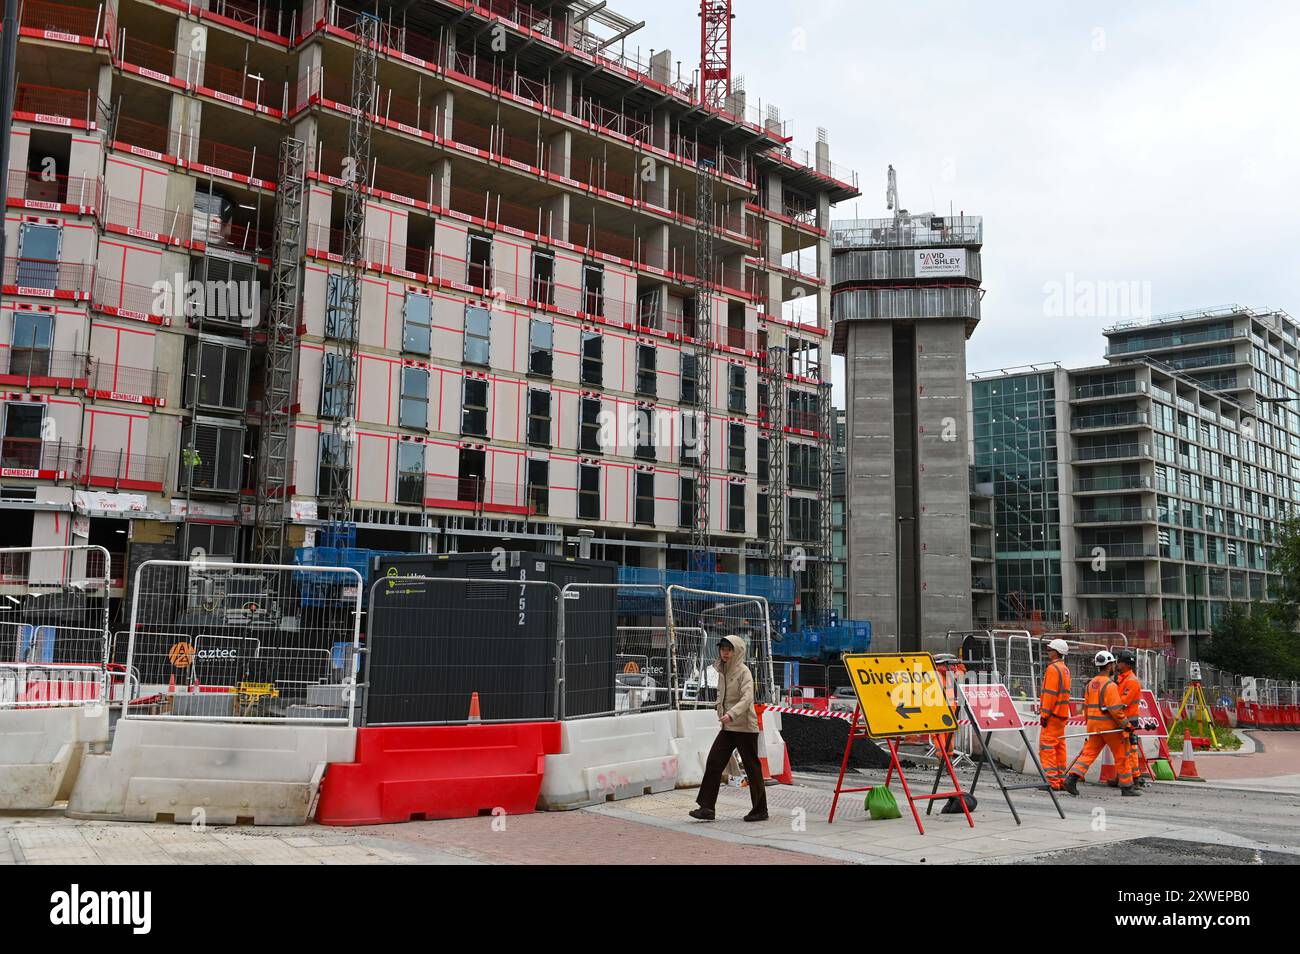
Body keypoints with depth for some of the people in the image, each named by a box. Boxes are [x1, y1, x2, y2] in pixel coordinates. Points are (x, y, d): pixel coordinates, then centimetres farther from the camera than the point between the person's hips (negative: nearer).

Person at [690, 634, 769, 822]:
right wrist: (720, 713, 10)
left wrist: (731, 714, -38)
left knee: (752, 768, 2)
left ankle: (760, 810, 14)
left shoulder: (743, 672, -12)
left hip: (745, 727, -7)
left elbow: (747, 698, -25)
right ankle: (706, 807, 0)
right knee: (713, 763, -2)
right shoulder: (722, 671, 10)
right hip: (727, 727, 7)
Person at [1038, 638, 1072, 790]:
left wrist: (1044, 714, -17)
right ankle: (1061, 780, 15)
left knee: (1047, 746, -8)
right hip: (1062, 714, 10)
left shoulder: (1053, 668, -13)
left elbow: (1050, 693, -19)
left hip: (1053, 714, -10)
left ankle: (1051, 780, -11)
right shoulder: (1065, 669, 17)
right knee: (1059, 746, 12)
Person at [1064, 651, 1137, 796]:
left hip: (1093, 724, 7)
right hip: (1109, 724, -7)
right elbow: (1115, 708, -19)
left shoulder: (1091, 683, 11)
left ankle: (1072, 778, -8)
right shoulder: (1110, 685, -14)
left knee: (1088, 753, 5)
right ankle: (1127, 787, 14)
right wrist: (1124, 724, -10)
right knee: (1121, 756, 7)